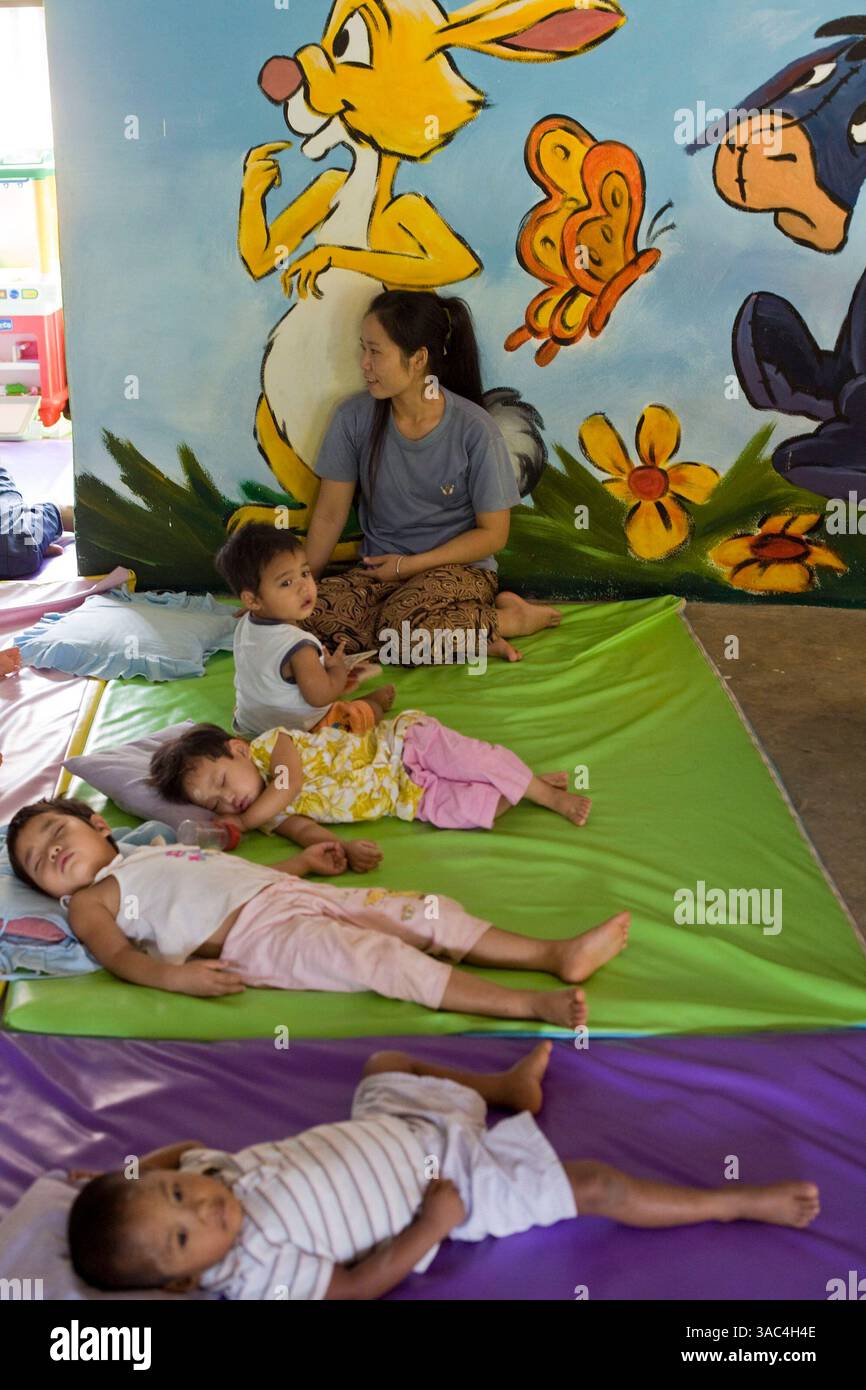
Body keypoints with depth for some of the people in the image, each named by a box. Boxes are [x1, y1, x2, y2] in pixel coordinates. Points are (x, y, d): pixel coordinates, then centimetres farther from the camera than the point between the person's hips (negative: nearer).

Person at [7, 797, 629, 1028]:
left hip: (296, 893, 8)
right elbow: (118, 955, -4)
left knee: (428, 914, -4)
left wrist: (302, 861, 27)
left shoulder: (160, 852, 31)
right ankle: (534, 1005, -34)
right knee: (378, 957, -26)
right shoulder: (90, 902, 11)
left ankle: (556, 954, -7)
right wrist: (172, 973, -22)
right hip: (258, 937, -8)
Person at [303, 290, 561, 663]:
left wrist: (410, 565, -11)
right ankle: (474, 629, -18)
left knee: (402, 628, -37)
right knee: (312, 616, -27)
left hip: (458, 567, -4)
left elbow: (492, 534, -6)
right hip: (379, 569, 5)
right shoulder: (353, 418, -5)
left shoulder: (475, 430, -13)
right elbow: (330, 514, 3)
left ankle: (507, 619, -8)